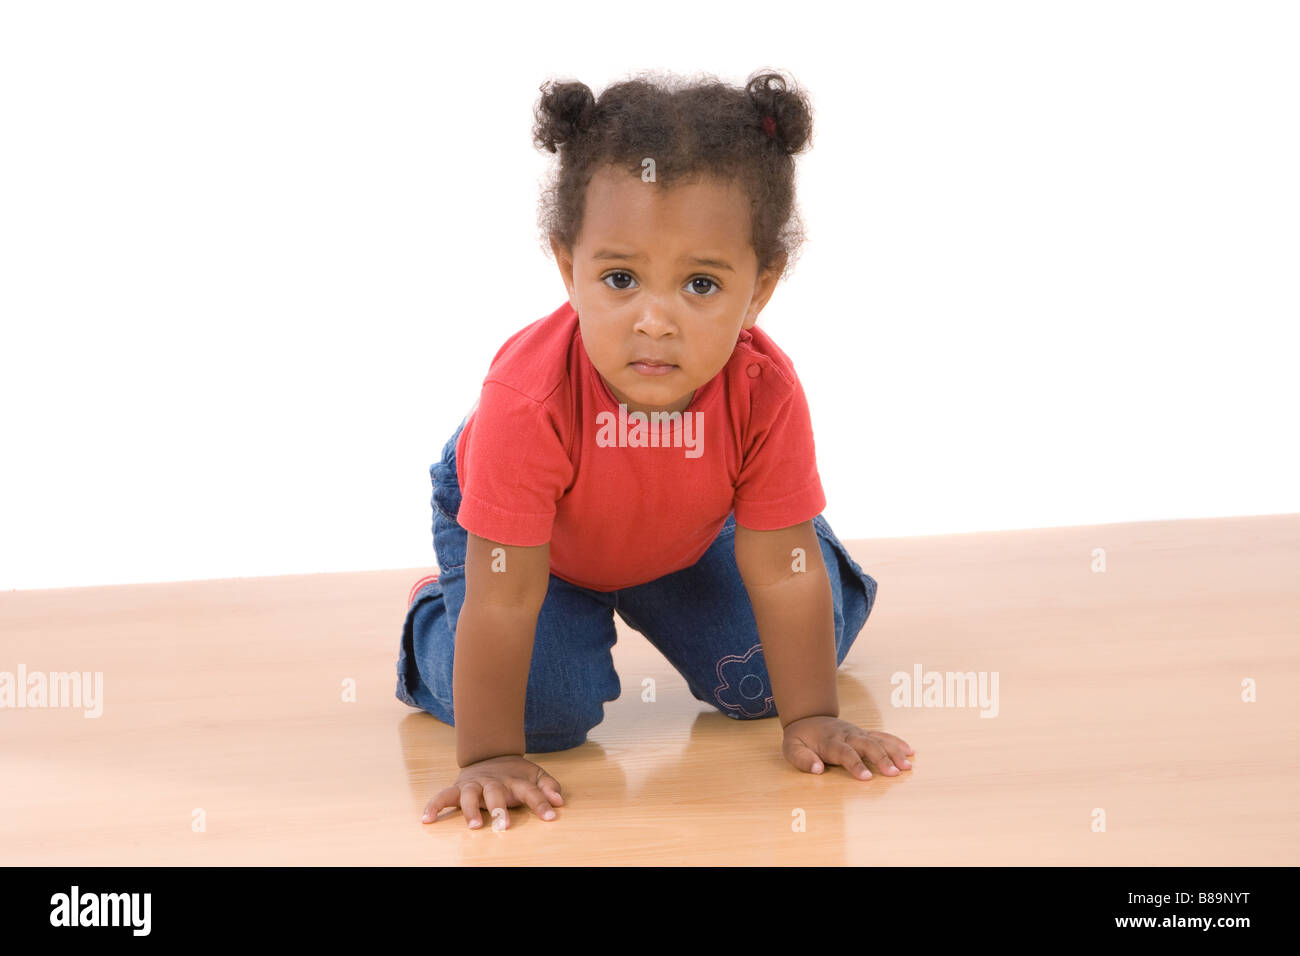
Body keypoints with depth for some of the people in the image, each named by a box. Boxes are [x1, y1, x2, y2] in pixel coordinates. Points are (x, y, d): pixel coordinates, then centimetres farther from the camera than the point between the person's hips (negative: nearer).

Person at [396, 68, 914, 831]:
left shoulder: (765, 392, -36)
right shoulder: (528, 399, -45)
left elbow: (781, 573, -26)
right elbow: (504, 598, -40)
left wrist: (812, 719, -21)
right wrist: (490, 758, -36)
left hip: (684, 535, 3)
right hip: (518, 530, -3)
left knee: (753, 681, -2)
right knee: (552, 707, -17)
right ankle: (433, 617, 13)